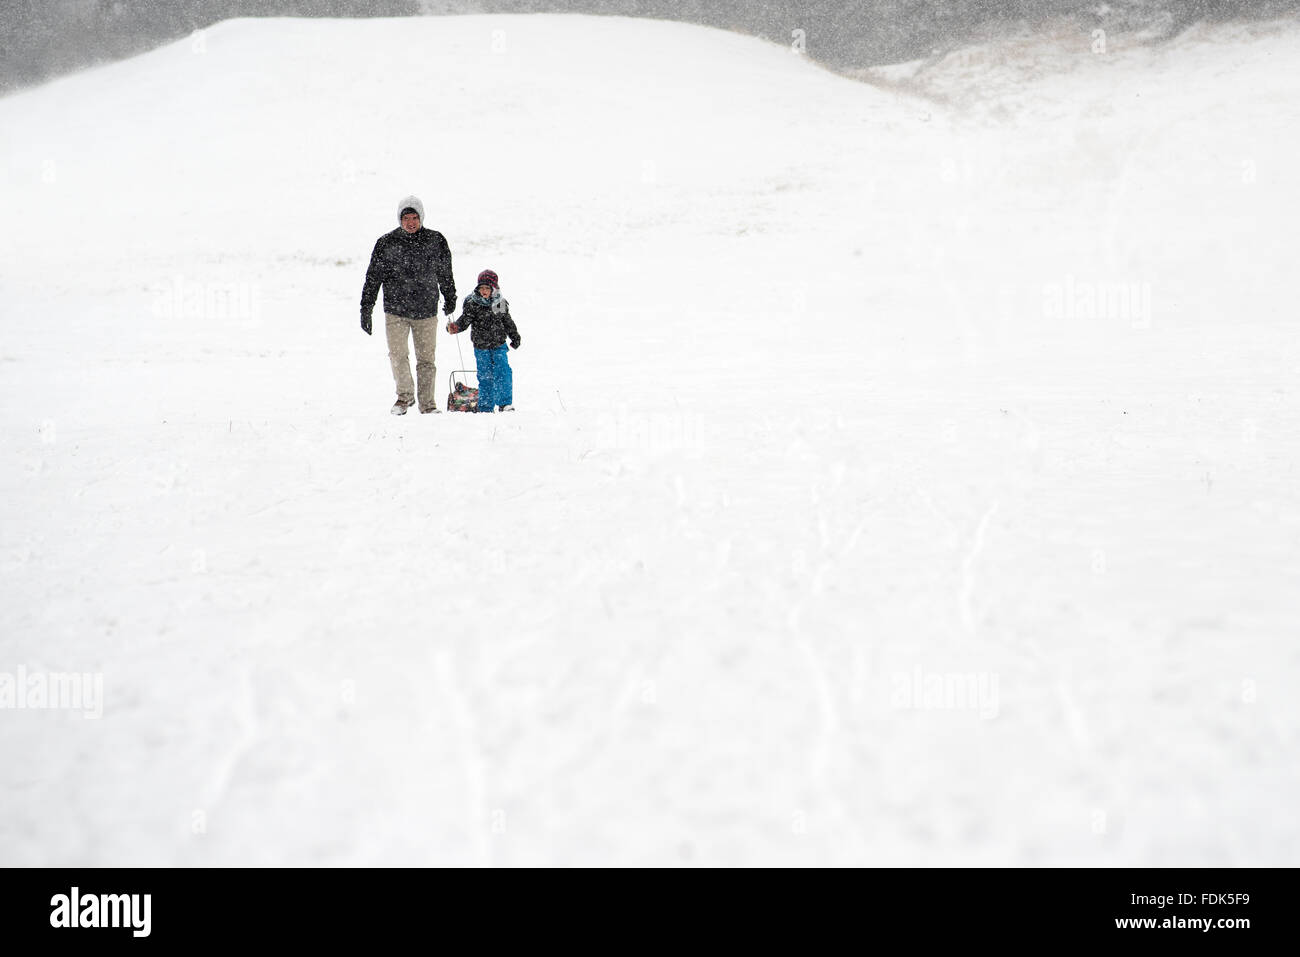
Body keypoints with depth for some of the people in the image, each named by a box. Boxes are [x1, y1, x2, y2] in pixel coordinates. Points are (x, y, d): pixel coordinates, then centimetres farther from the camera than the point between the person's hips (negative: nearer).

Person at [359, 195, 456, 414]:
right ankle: (405, 394, 5)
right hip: (395, 310, -1)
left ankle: (427, 403, 13)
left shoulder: (436, 241, 1)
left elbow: (445, 274, 16)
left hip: (426, 311, 1)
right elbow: (373, 277, 4)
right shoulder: (386, 243, -3)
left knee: (426, 358, 4)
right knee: (397, 354, -13)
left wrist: (450, 299, 27)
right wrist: (366, 309, 2)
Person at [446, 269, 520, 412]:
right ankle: (486, 407, 12)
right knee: (485, 377, 2)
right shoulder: (472, 304, -6)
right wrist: (455, 327, -28)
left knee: (503, 373, -8)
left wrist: (515, 337, 18)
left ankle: (505, 403, 3)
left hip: (499, 345, 2)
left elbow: (508, 322, 15)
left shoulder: (501, 304, 3)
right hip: (481, 348, -2)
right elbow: (465, 320, -9)